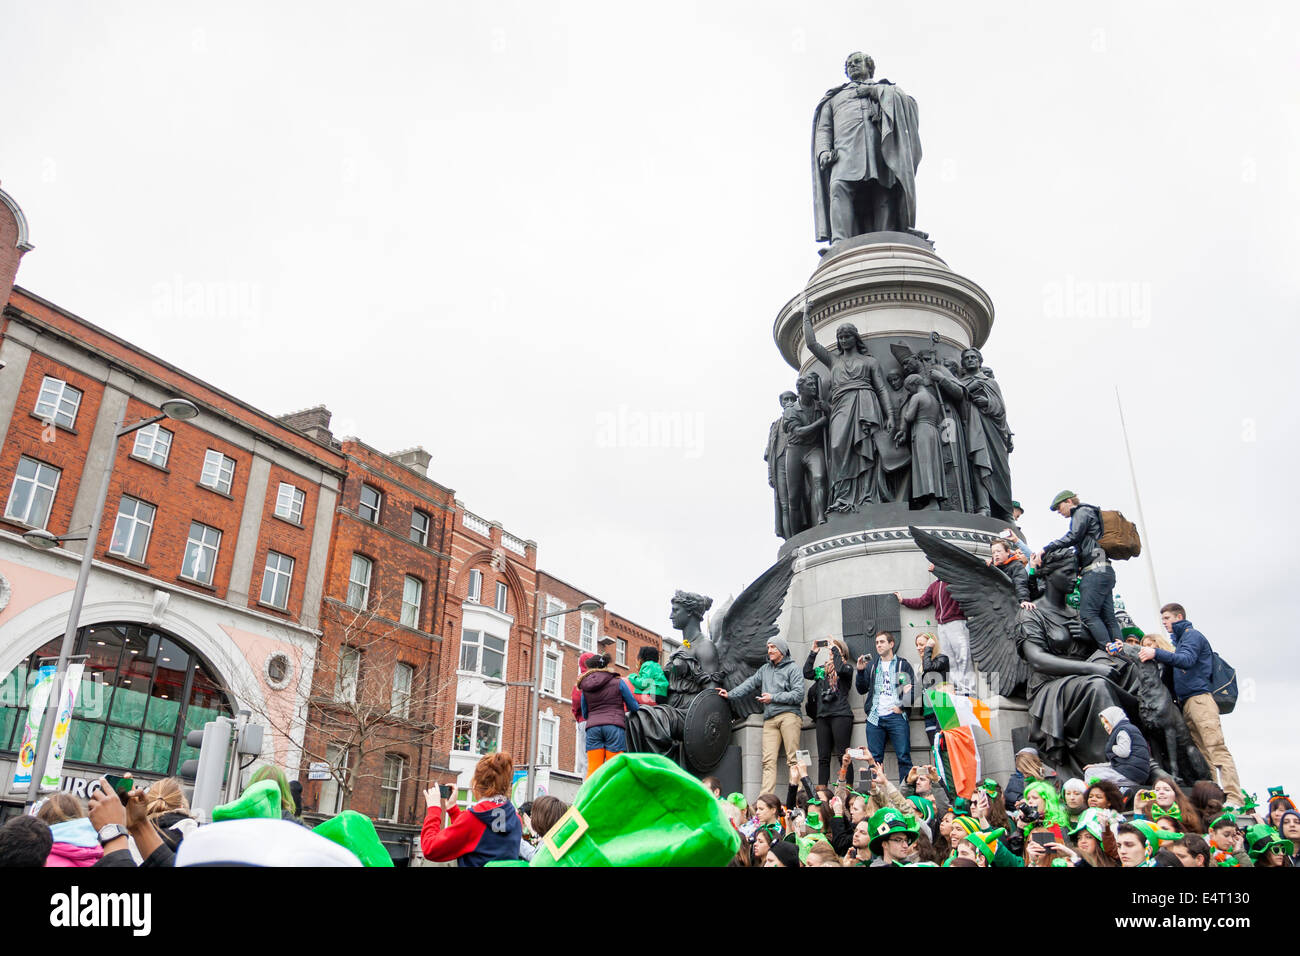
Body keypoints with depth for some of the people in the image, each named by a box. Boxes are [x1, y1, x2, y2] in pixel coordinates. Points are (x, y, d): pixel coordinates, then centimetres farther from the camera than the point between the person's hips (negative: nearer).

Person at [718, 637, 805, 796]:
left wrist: (773, 698, -5)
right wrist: (730, 694, 15)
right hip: (770, 719, 5)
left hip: (788, 715, -5)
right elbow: (750, 684, 24)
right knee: (768, 760, -6)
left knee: (793, 758, -10)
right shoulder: (765, 669, 24)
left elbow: (798, 695, -4)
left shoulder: (793, 668, 5)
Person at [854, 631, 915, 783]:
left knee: (904, 757, -7)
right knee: (874, 759, 0)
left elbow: (913, 689, 2)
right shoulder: (871, 665, 18)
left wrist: (902, 707, -8)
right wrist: (860, 671, -4)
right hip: (874, 718, 3)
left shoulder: (902, 665, 10)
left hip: (896, 717, -2)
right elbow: (862, 690, 10)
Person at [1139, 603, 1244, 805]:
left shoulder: (1192, 634, 1)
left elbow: (1187, 659, -17)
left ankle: (1234, 798, -22)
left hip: (1200, 697, -9)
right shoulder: (1179, 639, 28)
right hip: (1186, 702, 9)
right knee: (1201, 752, 3)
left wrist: (1157, 653, -25)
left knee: (1217, 748, -16)